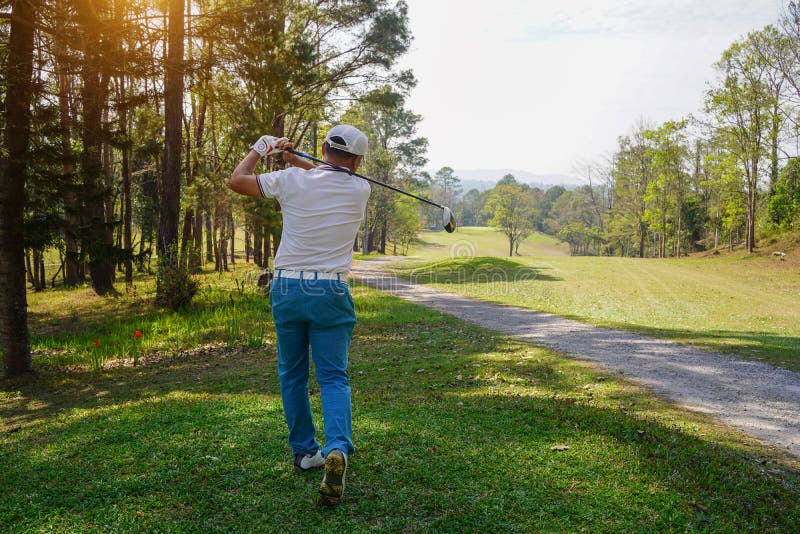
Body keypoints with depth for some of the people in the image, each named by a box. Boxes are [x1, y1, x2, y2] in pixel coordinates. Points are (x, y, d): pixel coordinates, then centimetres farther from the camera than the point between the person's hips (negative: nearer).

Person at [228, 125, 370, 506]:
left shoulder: (292, 181, -4)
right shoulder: (360, 190, -1)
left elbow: (236, 180, 9)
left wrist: (259, 149, 22)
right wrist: (296, 160, 18)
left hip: (287, 289, 1)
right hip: (331, 292, -1)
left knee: (292, 374, 15)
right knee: (334, 377, 2)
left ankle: (304, 452, 23)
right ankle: (338, 448, -20)